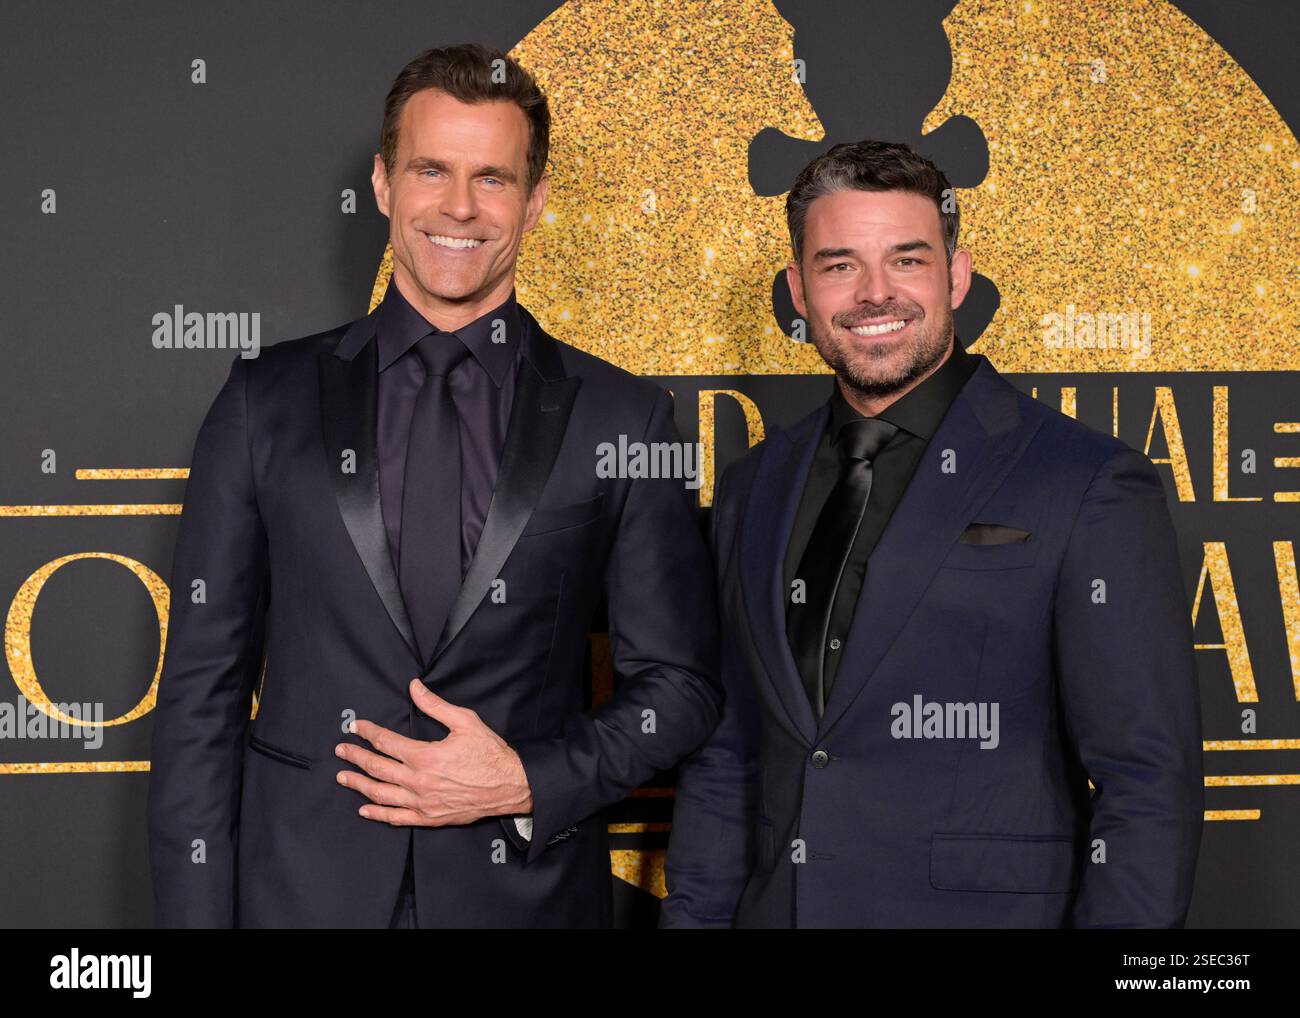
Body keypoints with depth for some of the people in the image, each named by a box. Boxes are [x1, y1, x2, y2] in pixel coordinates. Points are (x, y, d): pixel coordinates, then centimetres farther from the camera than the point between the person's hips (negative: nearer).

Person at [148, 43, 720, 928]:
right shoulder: (267, 402, 2)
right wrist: (197, 912, -3)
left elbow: (680, 686, 3)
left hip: (528, 889, 0)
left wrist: (529, 785, -11)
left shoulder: (621, 418, 0)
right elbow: (202, 687, 2)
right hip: (301, 889, 1)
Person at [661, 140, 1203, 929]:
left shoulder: (1092, 489, -11)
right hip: (777, 905, 5)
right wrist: (694, 915, 4)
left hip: (989, 908, -4)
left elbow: (1150, 788, -12)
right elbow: (723, 764, 10)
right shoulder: (753, 492, 6)